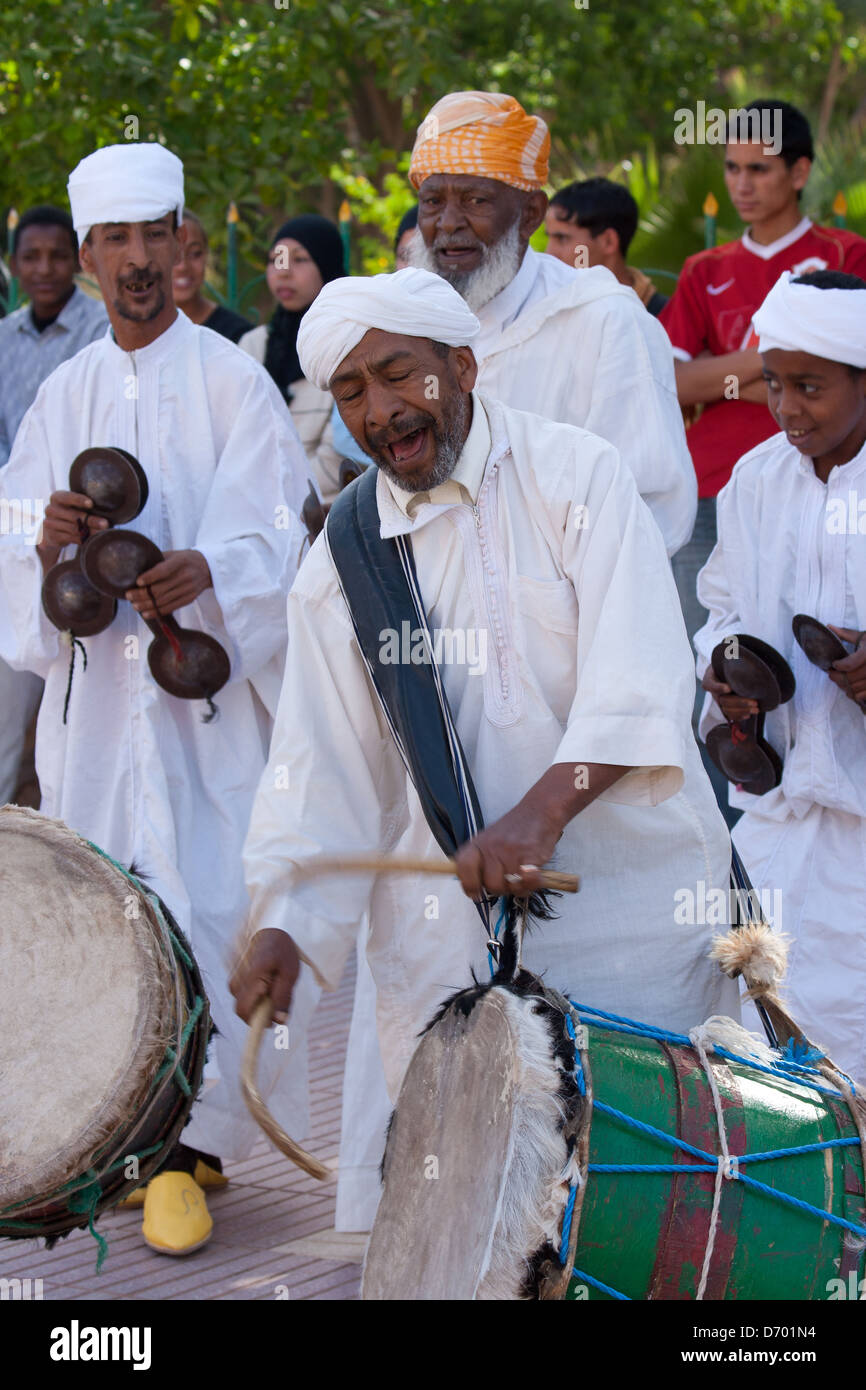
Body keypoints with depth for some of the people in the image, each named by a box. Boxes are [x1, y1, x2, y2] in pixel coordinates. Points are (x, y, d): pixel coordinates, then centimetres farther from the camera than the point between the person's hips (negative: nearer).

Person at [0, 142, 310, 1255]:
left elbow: (266, 540, -9)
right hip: (90, 691, 4)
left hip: (204, 690, -4)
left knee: (201, 907, -8)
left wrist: (202, 572, -30)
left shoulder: (233, 384, -1)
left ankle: (192, 1145, -2)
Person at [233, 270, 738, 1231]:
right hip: (447, 930, 3)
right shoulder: (340, 561, 7)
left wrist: (545, 808, -30)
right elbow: (322, 759, 5)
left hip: (626, 875, -3)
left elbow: (641, 679, -16)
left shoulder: (572, 476, -4)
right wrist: (284, 923, -8)